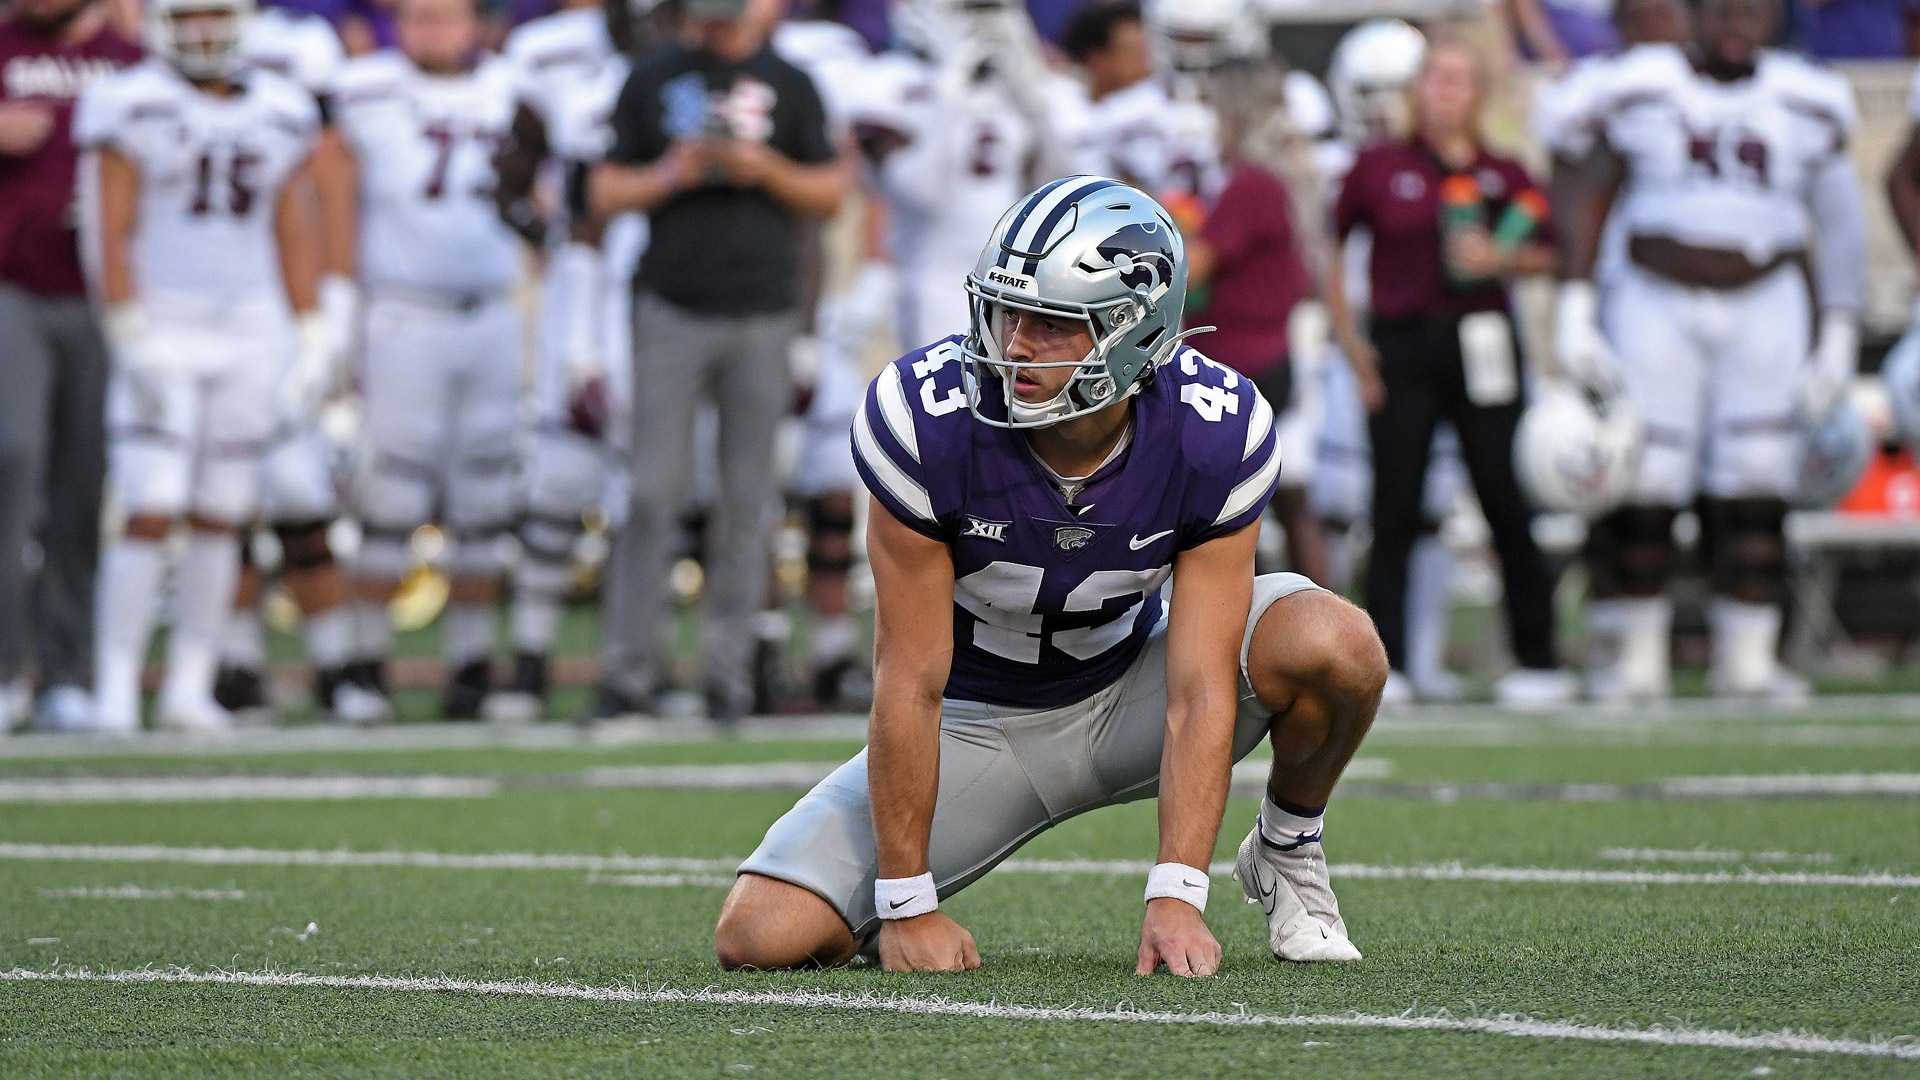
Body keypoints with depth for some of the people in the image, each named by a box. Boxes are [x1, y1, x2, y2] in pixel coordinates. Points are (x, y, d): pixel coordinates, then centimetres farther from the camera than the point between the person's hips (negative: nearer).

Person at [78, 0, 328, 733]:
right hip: (163, 333, -4)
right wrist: (131, 338, -15)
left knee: (220, 519, 5)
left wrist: (310, 344, 7)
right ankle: (116, 688, -7)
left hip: (250, 336, 4)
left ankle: (190, 687, 12)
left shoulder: (281, 114, 9)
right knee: (151, 514, -11)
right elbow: (112, 232, -8)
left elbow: (295, 236, 13)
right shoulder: (135, 107, -4)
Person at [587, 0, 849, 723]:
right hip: (673, 309, 0)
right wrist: (670, 176, -11)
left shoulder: (789, 87, 7)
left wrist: (765, 169, -9)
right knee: (653, 494, -4)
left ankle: (729, 669, 8)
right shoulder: (653, 82, 7)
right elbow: (605, 192, 6)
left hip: (763, 314, 0)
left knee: (745, 500, 2)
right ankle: (630, 669, 0)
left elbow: (831, 193, 7)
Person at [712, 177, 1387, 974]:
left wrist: (1175, 895, -31)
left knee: (1333, 645, -28)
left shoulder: (1215, 436, -25)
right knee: (760, 937, -20)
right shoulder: (927, 419, -29)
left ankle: (1285, 852, 2)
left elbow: (1199, 693, -23)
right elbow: (910, 682, -24)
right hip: (976, 722, -1)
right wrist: (906, 906, -20)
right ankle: (904, 910, 16)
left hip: (1127, 697, 1)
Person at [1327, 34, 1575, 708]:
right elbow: (1330, 248, 9)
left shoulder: (1504, 176, 5)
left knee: (1506, 504, 1)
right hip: (1401, 346, 0)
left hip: (1480, 342, 0)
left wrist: (1501, 259, -9)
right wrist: (1347, 337, 3)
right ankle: (1384, 665, 3)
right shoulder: (1379, 167, 3)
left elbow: (1546, 255, 11)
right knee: (1395, 512, -1)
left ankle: (1537, 660, 8)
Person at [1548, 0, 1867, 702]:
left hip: (1765, 311, 1)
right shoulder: (1641, 92, -1)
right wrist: (1575, 308, -2)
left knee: (1755, 488, -4)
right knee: (1645, 486, -5)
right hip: (1658, 307, -1)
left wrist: (1839, 337, 6)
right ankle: (1640, 656, 8)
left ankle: (1748, 658, 4)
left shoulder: (1805, 107, 3)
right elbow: (1590, 197, 5)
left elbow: (1840, 225, 10)